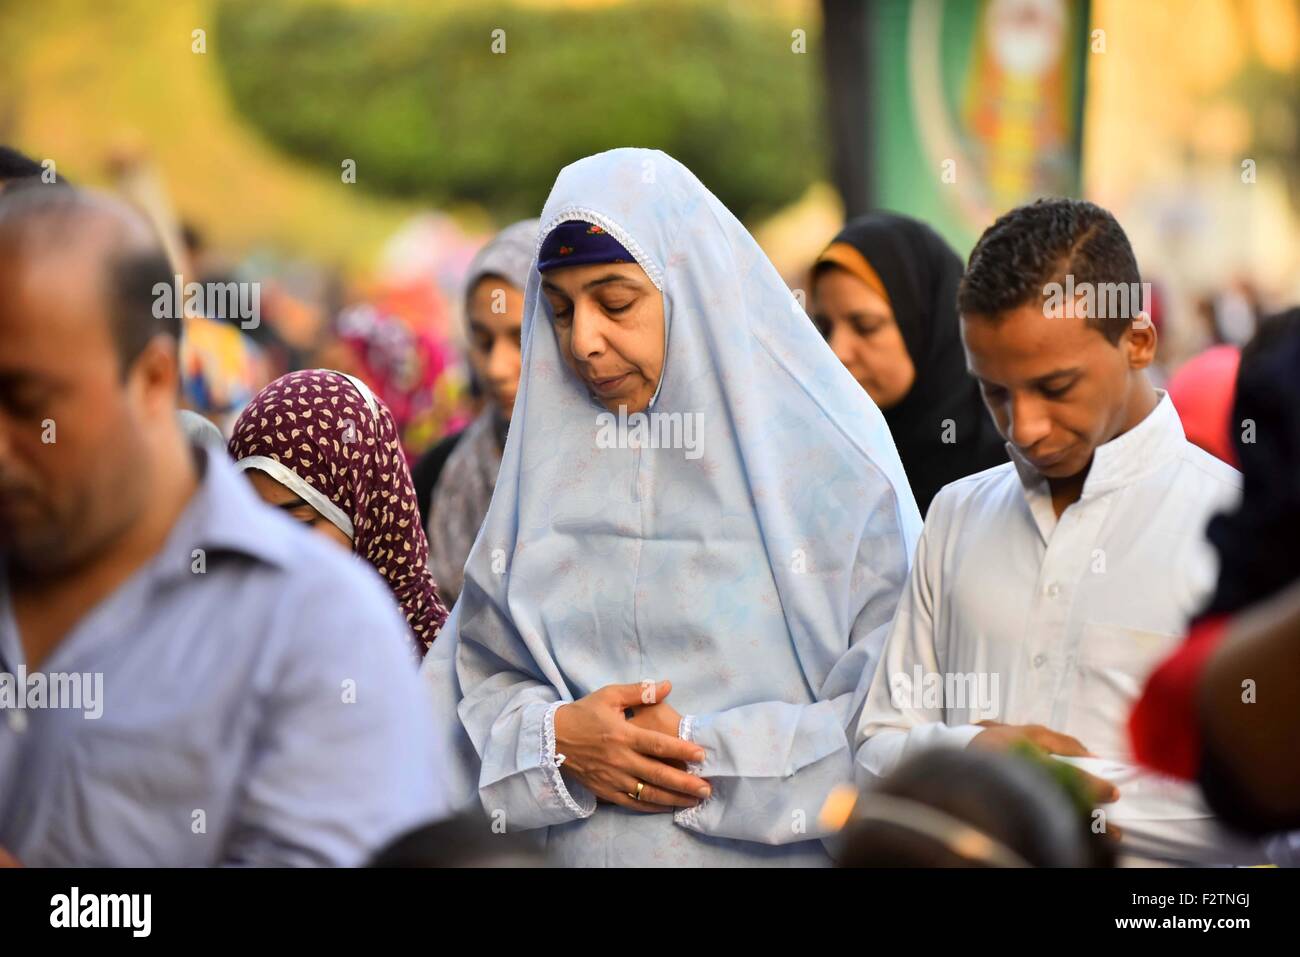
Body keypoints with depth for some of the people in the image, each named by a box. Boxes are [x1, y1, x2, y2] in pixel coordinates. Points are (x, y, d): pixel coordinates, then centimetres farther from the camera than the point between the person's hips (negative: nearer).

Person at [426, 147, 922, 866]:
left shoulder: (829, 453, -8)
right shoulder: (546, 456, 3)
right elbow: (479, 673, 5)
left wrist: (705, 752, -17)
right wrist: (555, 738, -14)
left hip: (778, 855, -3)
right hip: (582, 851, 3)